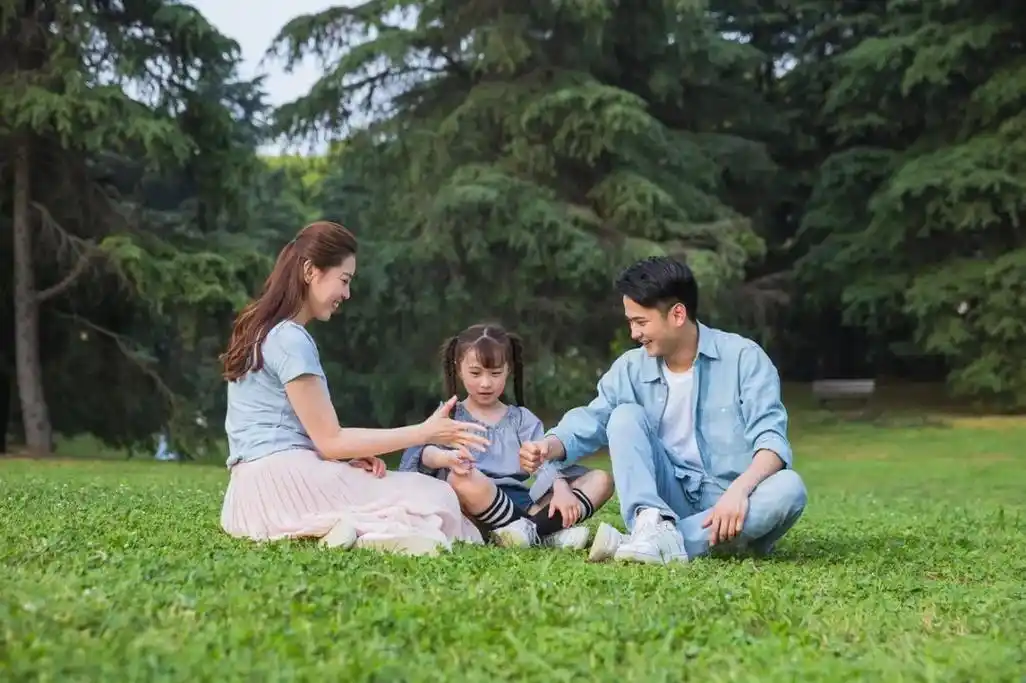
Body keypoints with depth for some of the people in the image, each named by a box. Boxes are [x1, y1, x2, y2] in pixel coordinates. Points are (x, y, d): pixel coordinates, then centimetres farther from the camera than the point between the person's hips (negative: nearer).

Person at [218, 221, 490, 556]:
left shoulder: (264, 330, 19)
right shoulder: (290, 339, -12)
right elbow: (329, 439, -12)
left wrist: (351, 455, 2)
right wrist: (425, 433, -10)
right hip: (284, 479, -10)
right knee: (437, 500, -11)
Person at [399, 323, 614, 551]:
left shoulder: (522, 419, 21)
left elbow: (544, 460, 4)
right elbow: (422, 450, -7)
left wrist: (561, 489, -18)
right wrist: (446, 458, -31)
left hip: (523, 502, 4)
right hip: (480, 507, -3)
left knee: (601, 480, -11)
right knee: (461, 477, -36)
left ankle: (528, 529, -32)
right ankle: (549, 532, -33)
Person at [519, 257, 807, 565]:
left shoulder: (743, 357, -7)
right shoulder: (632, 368, 4)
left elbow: (771, 437, -16)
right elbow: (589, 422, -1)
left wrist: (739, 489, -35)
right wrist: (548, 447, -23)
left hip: (730, 504, -2)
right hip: (670, 498, 3)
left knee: (788, 488, -33)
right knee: (626, 415, -14)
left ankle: (661, 542, -40)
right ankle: (653, 525, -37)